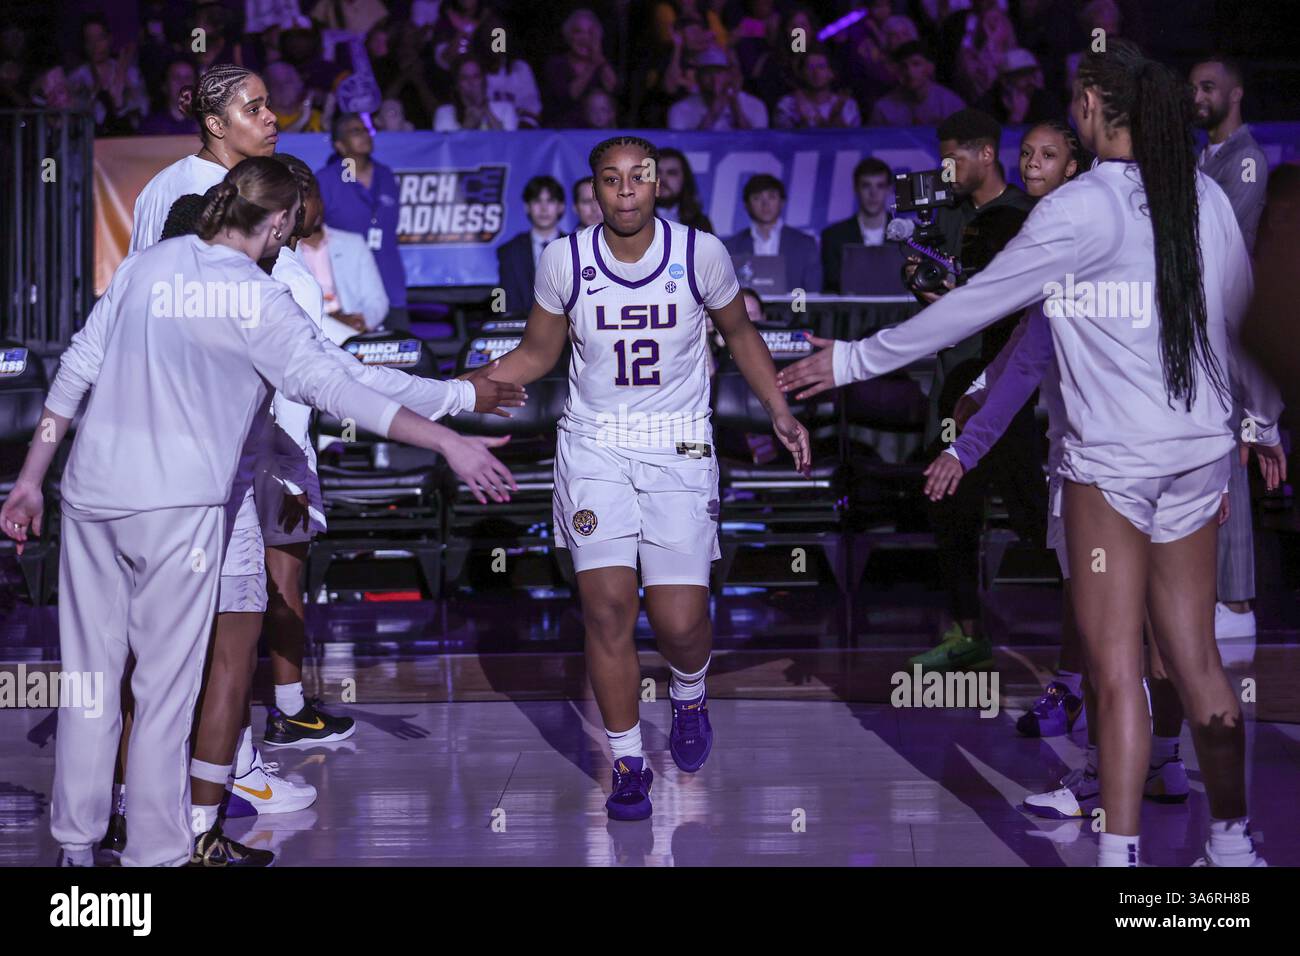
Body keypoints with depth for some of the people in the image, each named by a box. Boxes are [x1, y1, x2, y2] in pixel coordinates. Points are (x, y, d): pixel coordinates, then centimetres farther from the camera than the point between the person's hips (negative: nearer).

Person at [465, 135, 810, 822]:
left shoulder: (700, 253, -6)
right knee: (607, 607, -9)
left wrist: (781, 412, 4)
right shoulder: (564, 261, -4)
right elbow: (534, 357, 9)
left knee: (680, 621, -6)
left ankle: (688, 697, 31)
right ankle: (628, 762, 9)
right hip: (593, 449, 1)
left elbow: (739, 334, 11)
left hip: (680, 453, -1)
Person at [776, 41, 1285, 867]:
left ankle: (1121, 852, -2)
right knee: (1196, 661, 13)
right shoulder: (1206, 197, 3)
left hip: (1112, 458, -5)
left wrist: (854, 361, 0)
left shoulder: (1081, 208, -13)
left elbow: (970, 307, -9)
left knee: (1117, 667, -1)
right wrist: (1264, 420, 30)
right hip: (1201, 451, 6)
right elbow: (1243, 321, 13)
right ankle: (1234, 842, 21)